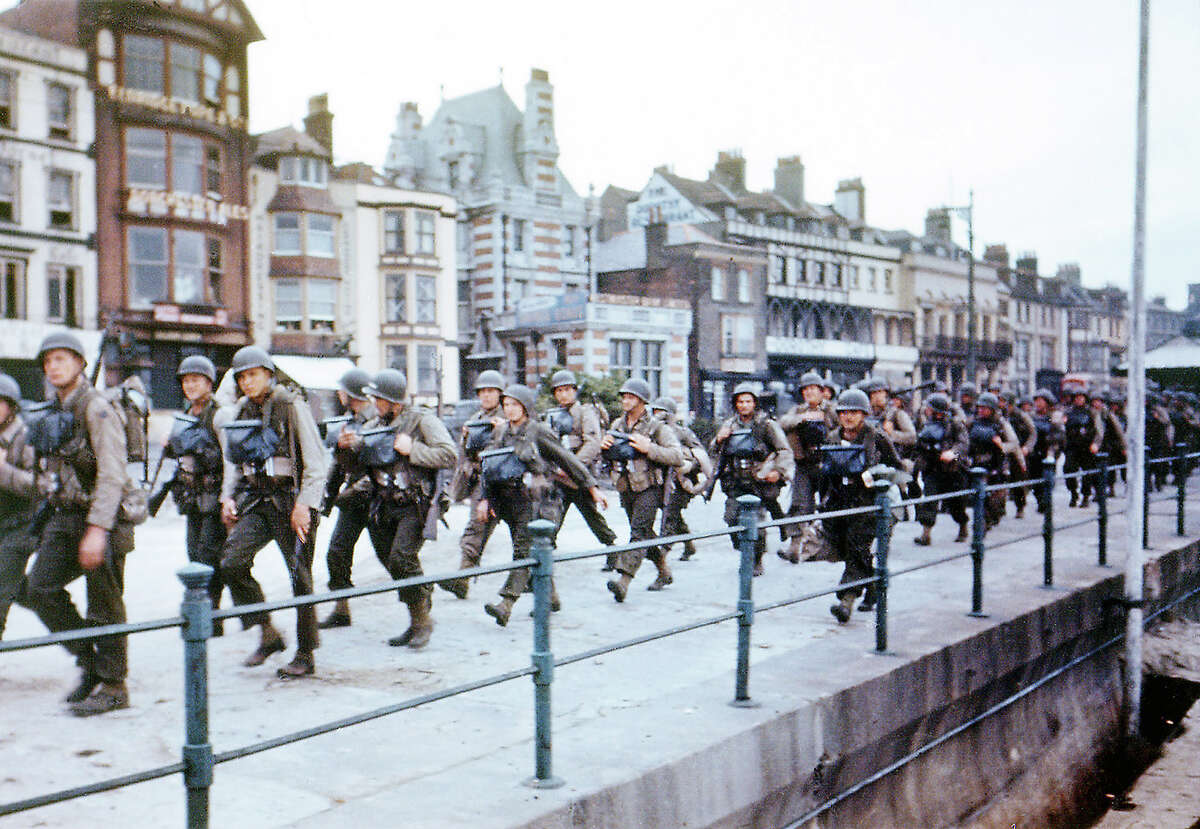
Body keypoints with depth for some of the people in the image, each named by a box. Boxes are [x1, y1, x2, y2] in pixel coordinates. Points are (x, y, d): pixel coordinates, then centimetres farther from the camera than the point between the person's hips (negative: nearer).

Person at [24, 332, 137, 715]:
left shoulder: (97, 408, -12)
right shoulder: (54, 414, 14)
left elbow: (112, 473, -20)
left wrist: (98, 528, -26)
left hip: (101, 516, -8)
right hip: (64, 515, 8)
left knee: (104, 604, -2)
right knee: (40, 588, -1)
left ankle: (112, 686, 9)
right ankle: (89, 662, 14)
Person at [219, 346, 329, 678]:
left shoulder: (291, 406, -6)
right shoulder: (240, 411, 12)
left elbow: (316, 462, -8)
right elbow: (232, 461, 21)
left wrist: (304, 504, -15)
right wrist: (228, 497, 7)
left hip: (291, 499, -5)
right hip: (256, 500, 6)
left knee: (300, 576, -1)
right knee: (231, 562, -12)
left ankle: (305, 655, 11)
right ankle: (268, 634, 4)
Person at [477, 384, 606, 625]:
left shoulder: (538, 431, -4)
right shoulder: (500, 432, 12)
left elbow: (567, 460, 1)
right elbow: (488, 467, 16)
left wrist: (592, 488, 4)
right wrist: (484, 498, 6)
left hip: (534, 499, -6)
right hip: (509, 501, 6)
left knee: (524, 551, -13)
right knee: (534, 552, 11)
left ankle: (505, 604, -20)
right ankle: (550, 597, 27)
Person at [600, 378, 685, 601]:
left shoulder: (657, 427, -7)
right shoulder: (617, 425, 11)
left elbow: (678, 457, -14)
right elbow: (608, 457, 22)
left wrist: (648, 448, -22)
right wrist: (605, 447, -2)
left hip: (648, 488, -7)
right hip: (626, 489, 7)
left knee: (639, 533, -15)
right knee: (645, 534, 15)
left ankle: (624, 581, -24)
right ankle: (664, 572, 33)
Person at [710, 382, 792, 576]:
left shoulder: (766, 424, -1)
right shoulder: (729, 425, 13)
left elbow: (785, 451, -2)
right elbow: (713, 452, 21)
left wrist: (778, 471, -17)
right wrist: (719, 440, -1)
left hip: (758, 482, -4)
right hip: (735, 483, 4)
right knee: (732, 519, -9)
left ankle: (757, 562, 13)